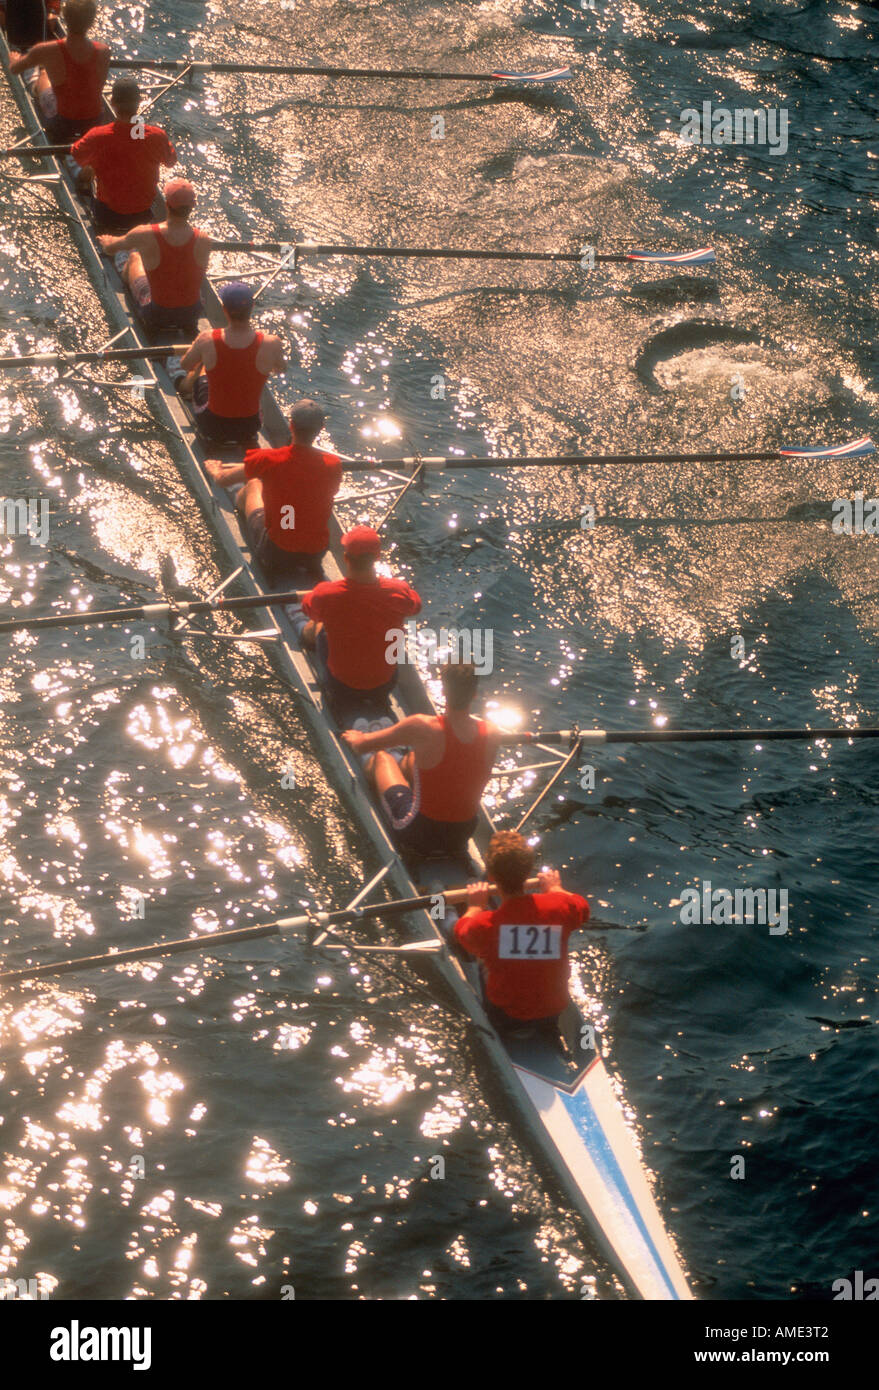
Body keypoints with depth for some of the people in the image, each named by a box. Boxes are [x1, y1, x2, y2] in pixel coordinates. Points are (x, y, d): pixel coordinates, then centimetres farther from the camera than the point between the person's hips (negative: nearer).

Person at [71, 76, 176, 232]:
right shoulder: (157, 136, -20)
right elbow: (171, 162, 1)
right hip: (144, 217, 2)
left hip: (108, 218, -2)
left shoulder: (97, 137, -25)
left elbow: (76, 157, -4)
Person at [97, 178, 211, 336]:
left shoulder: (145, 236, -26)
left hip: (156, 317, -1)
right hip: (191, 315, 1)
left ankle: (124, 268, 64)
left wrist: (107, 242, 23)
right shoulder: (203, 241, -21)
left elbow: (110, 248, -4)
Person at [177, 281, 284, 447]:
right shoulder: (271, 344, -22)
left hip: (212, 430, 0)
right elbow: (282, 368, 2)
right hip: (248, 431, 0)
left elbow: (185, 365, 0)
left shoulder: (207, 340, -22)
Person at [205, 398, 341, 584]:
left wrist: (213, 470, 24)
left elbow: (223, 481, -2)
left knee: (253, 485, 25)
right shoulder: (333, 465, -14)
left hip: (275, 553, -2)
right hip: (316, 553, 2)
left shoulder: (268, 460, -20)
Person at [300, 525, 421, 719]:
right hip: (384, 682, 1)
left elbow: (308, 608, -2)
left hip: (341, 683, -1)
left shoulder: (325, 595, -29)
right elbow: (416, 607, 2)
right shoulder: (398, 592, -25)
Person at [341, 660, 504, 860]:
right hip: (463, 834, 4)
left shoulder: (422, 728, -28)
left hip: (418, 834, -4)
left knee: (382, 757, 21)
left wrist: (354, 738, 15)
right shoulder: (492, 734, -16)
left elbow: (362, 746, -11)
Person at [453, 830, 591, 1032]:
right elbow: (583, 908, 5)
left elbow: (460, 932, -2)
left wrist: (475, 907, 17)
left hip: (505, 1017, -2)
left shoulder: (484, 925, -28)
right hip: (553, 1012, 2)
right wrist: (556, 889, 22)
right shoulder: (560, 907, -23)